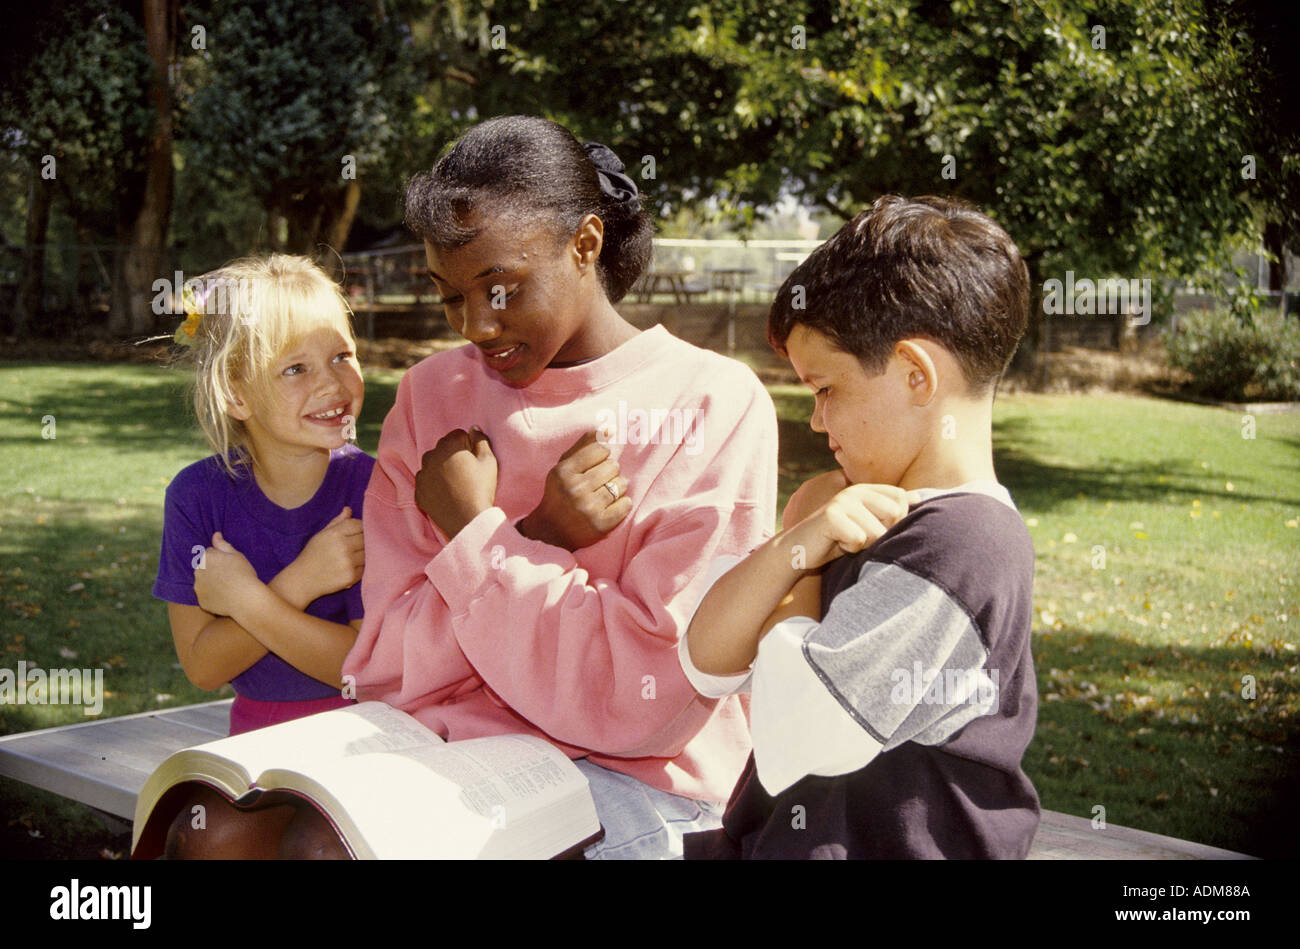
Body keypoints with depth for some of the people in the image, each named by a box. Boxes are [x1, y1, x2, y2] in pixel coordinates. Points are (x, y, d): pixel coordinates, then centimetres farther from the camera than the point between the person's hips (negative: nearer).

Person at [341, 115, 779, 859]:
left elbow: (647, 696, -13)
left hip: (624, 776, -4)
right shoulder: (434, 393, 7)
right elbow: (389, 660, 0)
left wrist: (475, 535, -10)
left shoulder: (715, 405, -7)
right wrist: (536, 538, -13)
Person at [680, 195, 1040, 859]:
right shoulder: (863, 516, 8)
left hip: (873, 845, -8)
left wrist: (799, 552, -5)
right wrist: (795, 547, -14)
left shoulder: (955, 549, -21)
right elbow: (706, 661, 2)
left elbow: (784, 740, -20)